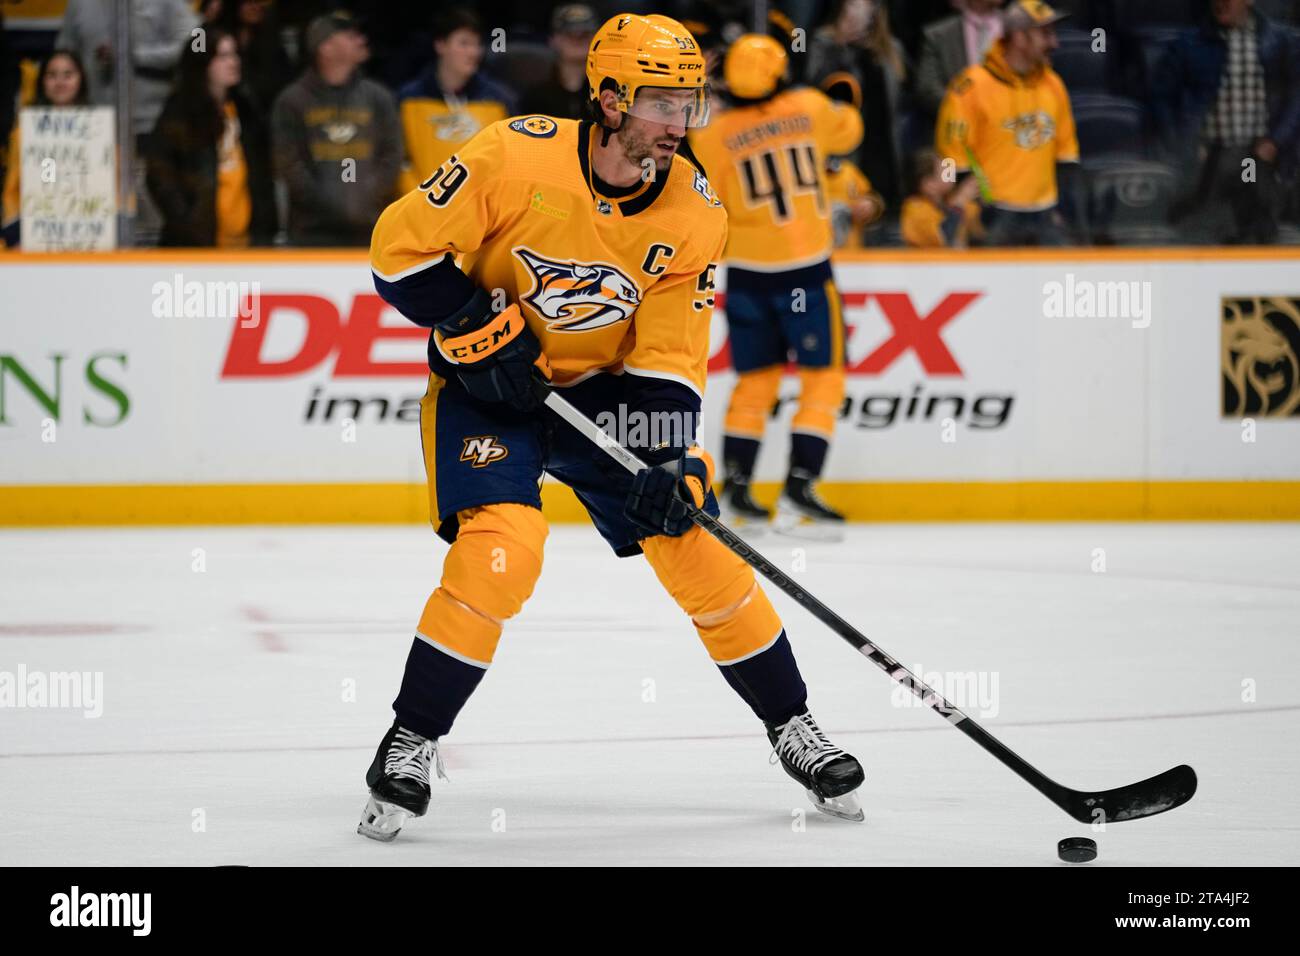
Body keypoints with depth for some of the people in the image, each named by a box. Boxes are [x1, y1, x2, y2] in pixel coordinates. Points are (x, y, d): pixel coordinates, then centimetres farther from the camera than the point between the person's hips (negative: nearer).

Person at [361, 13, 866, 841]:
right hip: (488, 382, -4)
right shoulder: (517, 156, -23)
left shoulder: (693, 213, -11)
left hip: (605, 386, 4)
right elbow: (402, 246, -18)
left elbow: (668, 357, -9)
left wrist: (668, 461, -22)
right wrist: (481, 328, -23)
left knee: (697, 546, -2)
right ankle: (412, 742, -10)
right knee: (500, 547, -25)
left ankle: (792, 726, 16)